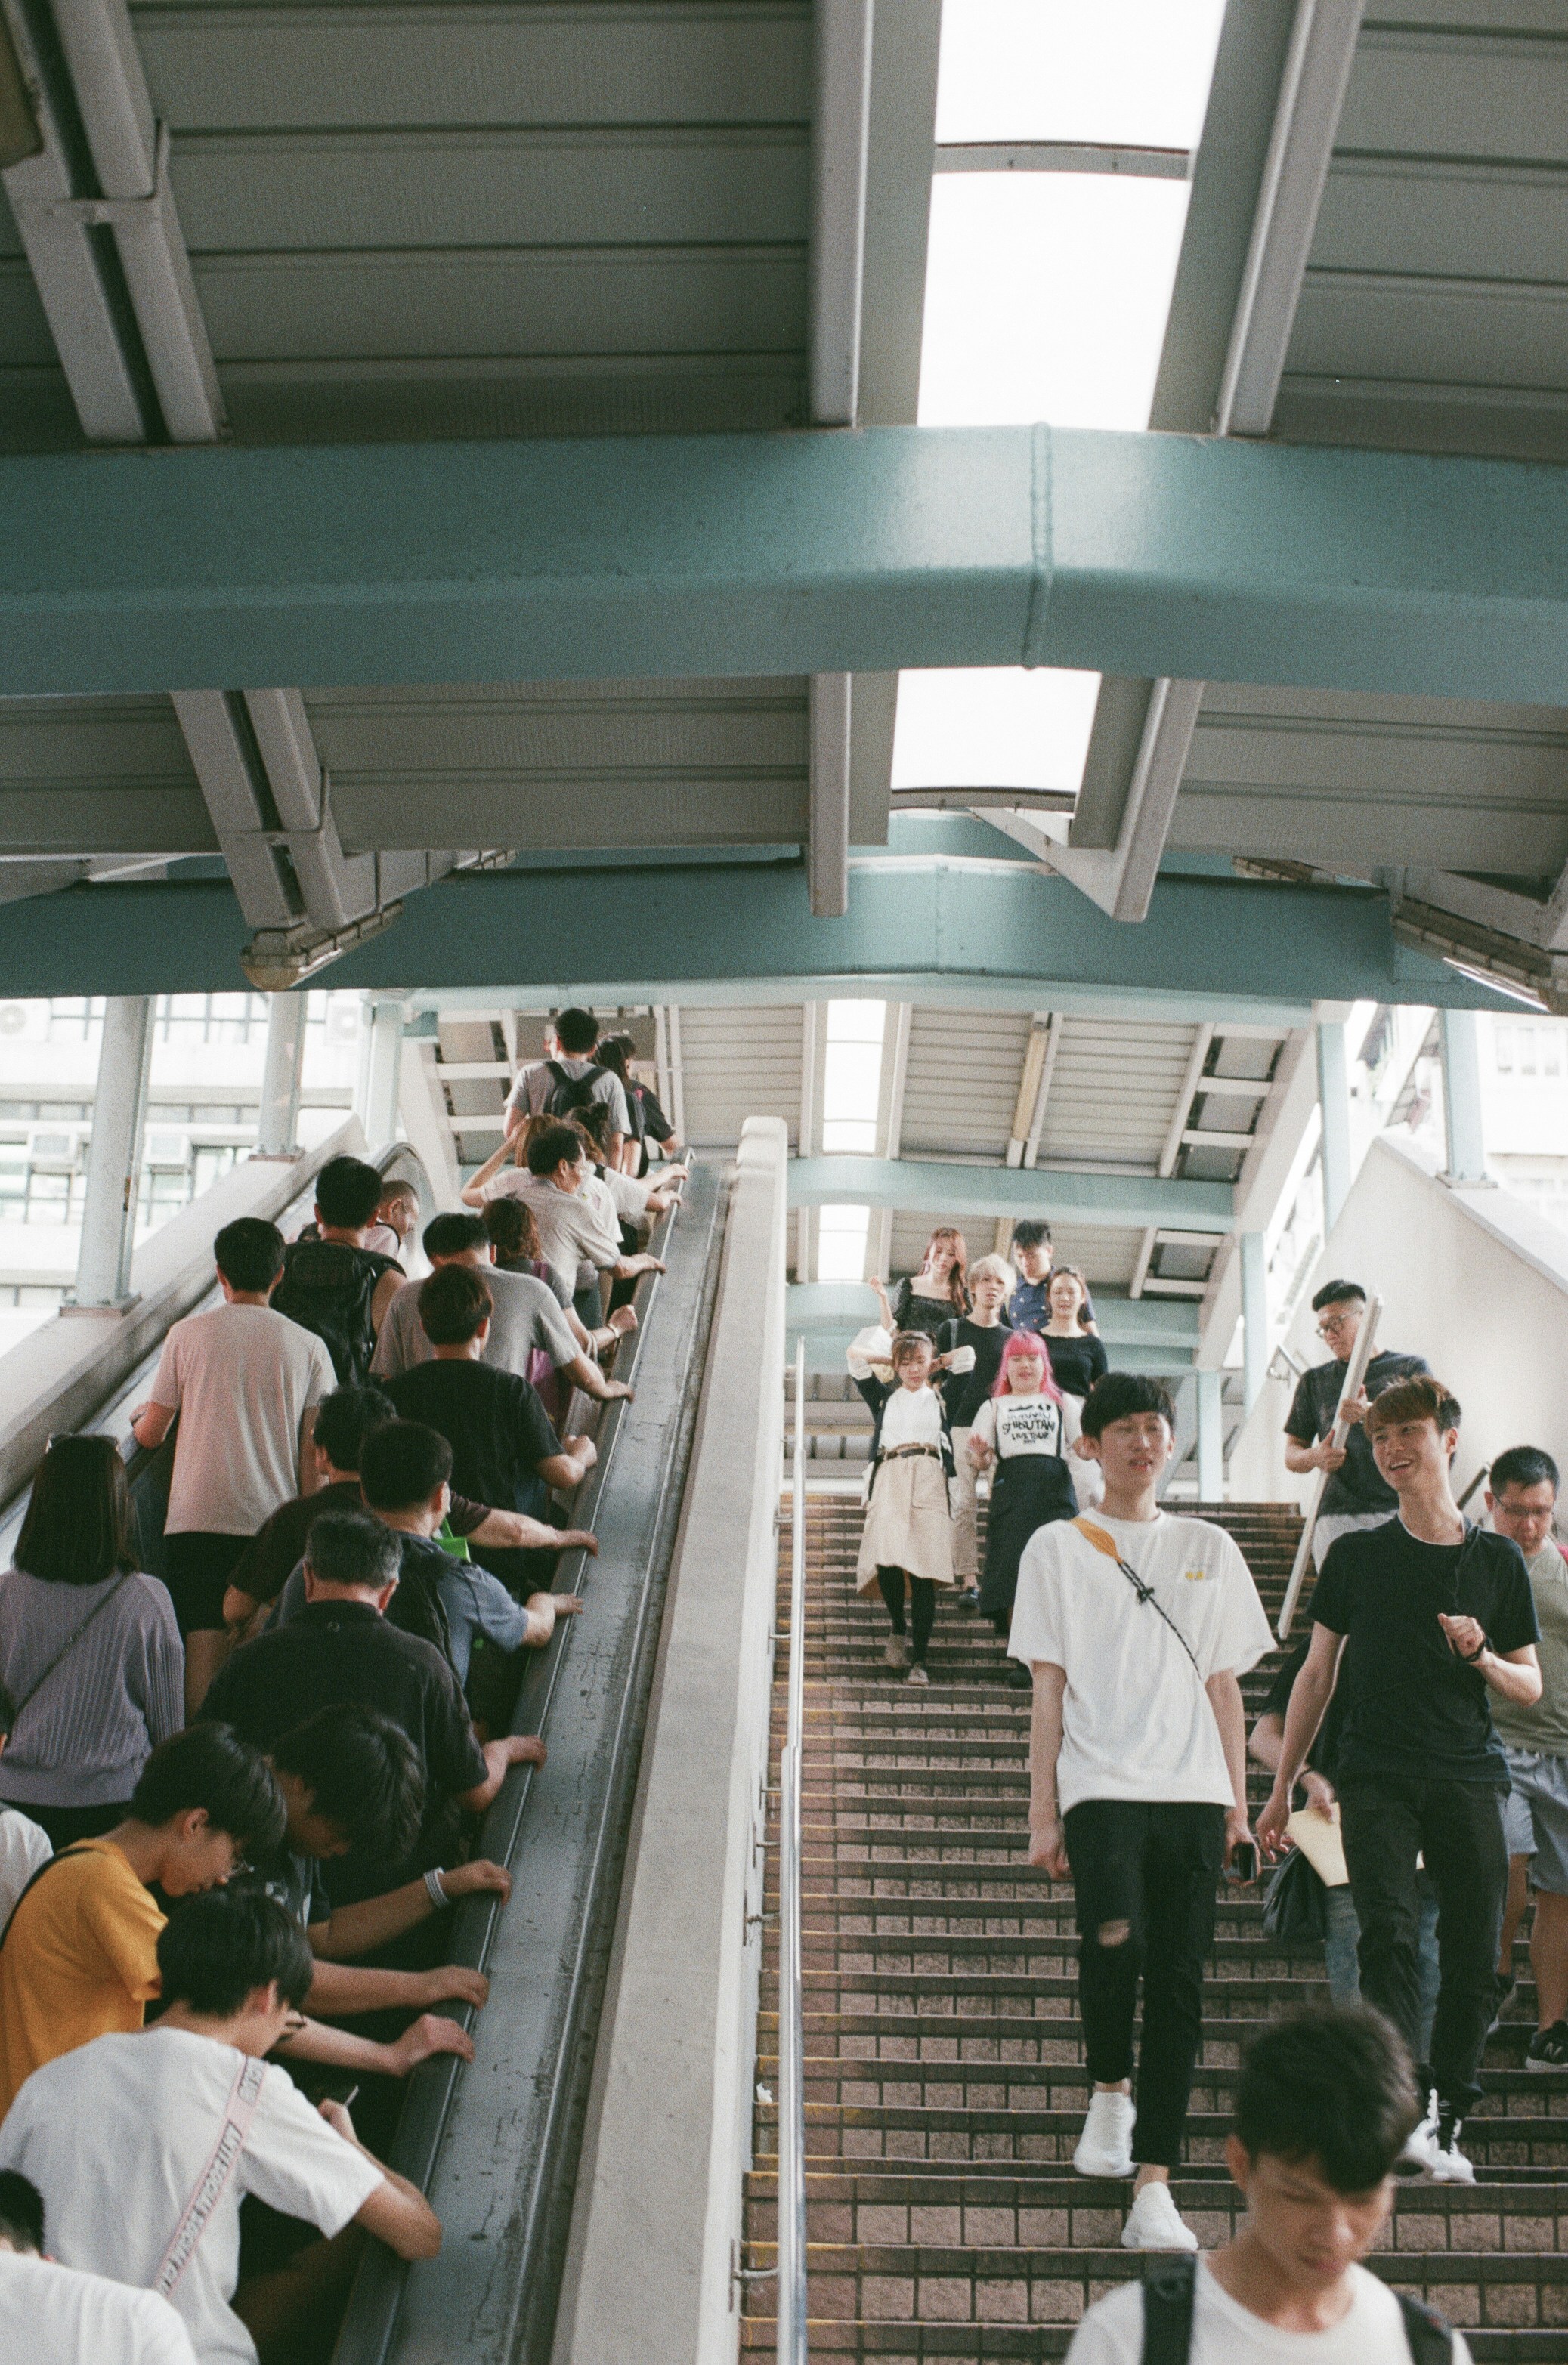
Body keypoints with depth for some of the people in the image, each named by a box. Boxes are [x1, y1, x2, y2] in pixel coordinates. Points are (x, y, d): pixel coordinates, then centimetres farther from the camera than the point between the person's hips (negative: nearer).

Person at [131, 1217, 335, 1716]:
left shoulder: (187, 1334, 3)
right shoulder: (307, 1346, 4)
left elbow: (150, 1436, 11)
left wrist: (138, 1418, 34)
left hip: (198, 1519, 0)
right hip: (277, 1522, 1)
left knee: (203, 1653, 0)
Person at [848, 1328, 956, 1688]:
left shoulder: (942, 1399, 18)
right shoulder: (884, 1397, 20)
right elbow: (856, 1356, 12)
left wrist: (935, 1367, 21)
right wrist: (892, 1362, 20)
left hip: (929, 1482, 0)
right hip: (889, 1480, 1)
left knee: (923, 1571, -10)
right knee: (886, 1562, -19)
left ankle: (919, 1659, -8)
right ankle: (898, 1630, 7)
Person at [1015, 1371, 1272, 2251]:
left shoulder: (1209, 1549, 15)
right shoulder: (1058, 1547, 8)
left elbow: (1225, 1685, 17)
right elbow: (1049, 1689, 5)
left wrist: (1238, 1803, 11)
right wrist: (1043, 1813, 1)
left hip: (1192, 1792, 3)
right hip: (1102, 1789, -3)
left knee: (1179, 1983, -1)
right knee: (1112, 1945, -21)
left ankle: (1155, 2187, 5)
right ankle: (1110, 2091, 9)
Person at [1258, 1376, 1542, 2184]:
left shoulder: (1497, 1558, 7)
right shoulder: (1356, 1555, 6)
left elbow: (1530, 1687, 13)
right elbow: (1317, 1675, 11)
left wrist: (1482, 1657, -10)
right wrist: (1281, 1789, 11)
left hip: (1469, 1779, 1)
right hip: (1376, 1775, -1)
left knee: (1474, 1953, 2)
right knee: (1389, 1930, -18)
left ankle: (1447, 2122, 15)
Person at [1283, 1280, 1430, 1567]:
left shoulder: (1410, 1368, 12)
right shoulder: (1314, 1380, 19)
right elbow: (1291, 1454, 18)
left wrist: (1371, 1415, -17)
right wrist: (1315, 1457, -5)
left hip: (1401, 1511, -1)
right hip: (1337, 1517, 1)